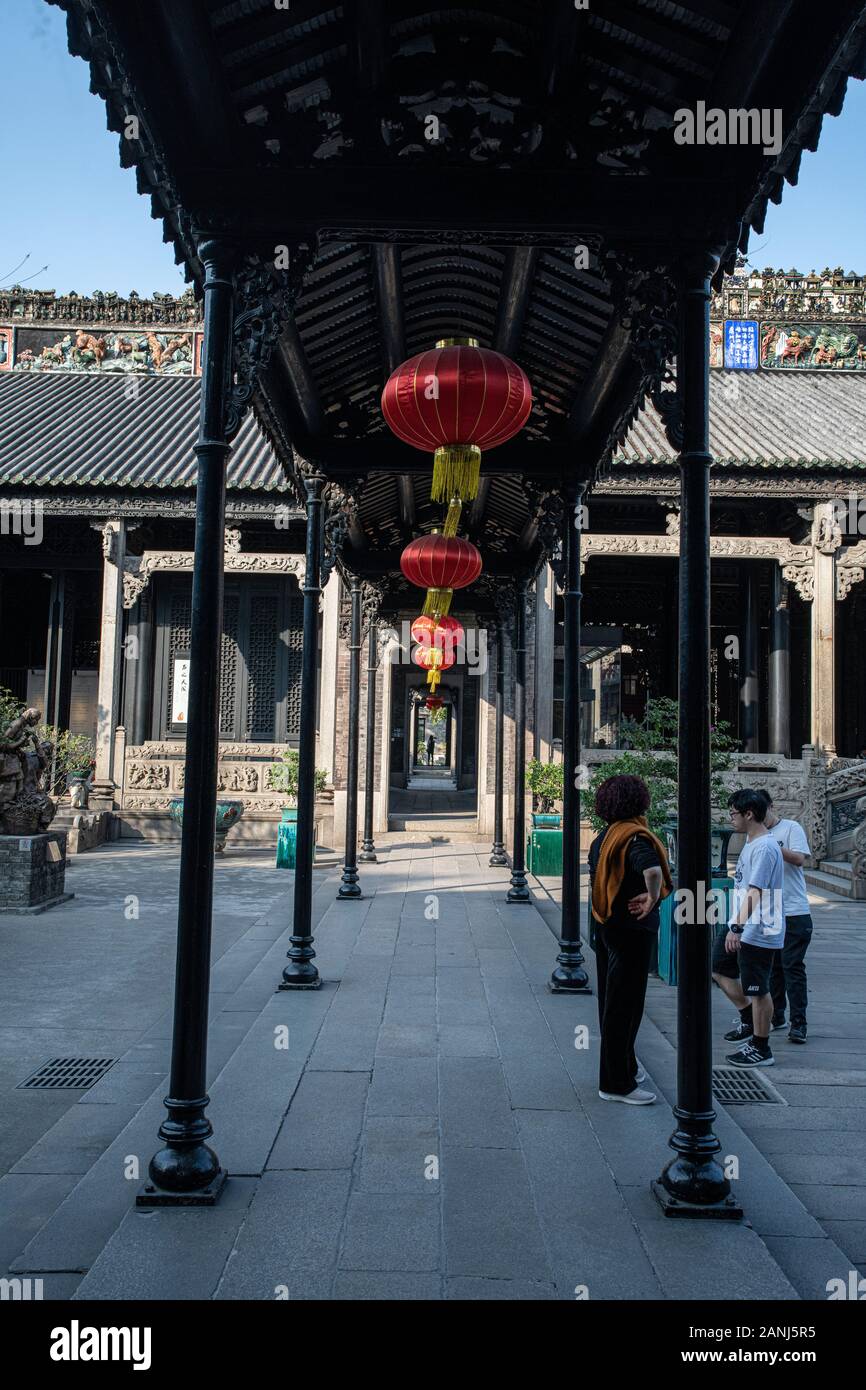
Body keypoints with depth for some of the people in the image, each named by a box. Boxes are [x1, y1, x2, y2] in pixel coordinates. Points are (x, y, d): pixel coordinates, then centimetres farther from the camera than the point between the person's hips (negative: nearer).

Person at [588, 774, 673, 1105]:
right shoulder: (634, 836, -20)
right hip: (631, 930, -9)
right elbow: (651, 868, -40)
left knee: (612, 1000, 19)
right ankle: (616, 1084, 7)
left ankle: (626, 1066, 36)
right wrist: (652, 896, -24)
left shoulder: (602, 838, 8)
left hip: (605, 927, 9)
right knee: (625, 1005, -1)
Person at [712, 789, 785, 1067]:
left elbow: (755, 892, -28)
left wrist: (738, 927, -32)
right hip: (742, 928, 10)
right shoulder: (751, 843, 11)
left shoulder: (765, 848, -21)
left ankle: (761, 1049, 15)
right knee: (719, 969, 19)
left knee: (757, 990, 1)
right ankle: (749, 1021, 32)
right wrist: (735, 926, 25)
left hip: (759, 932, -10)